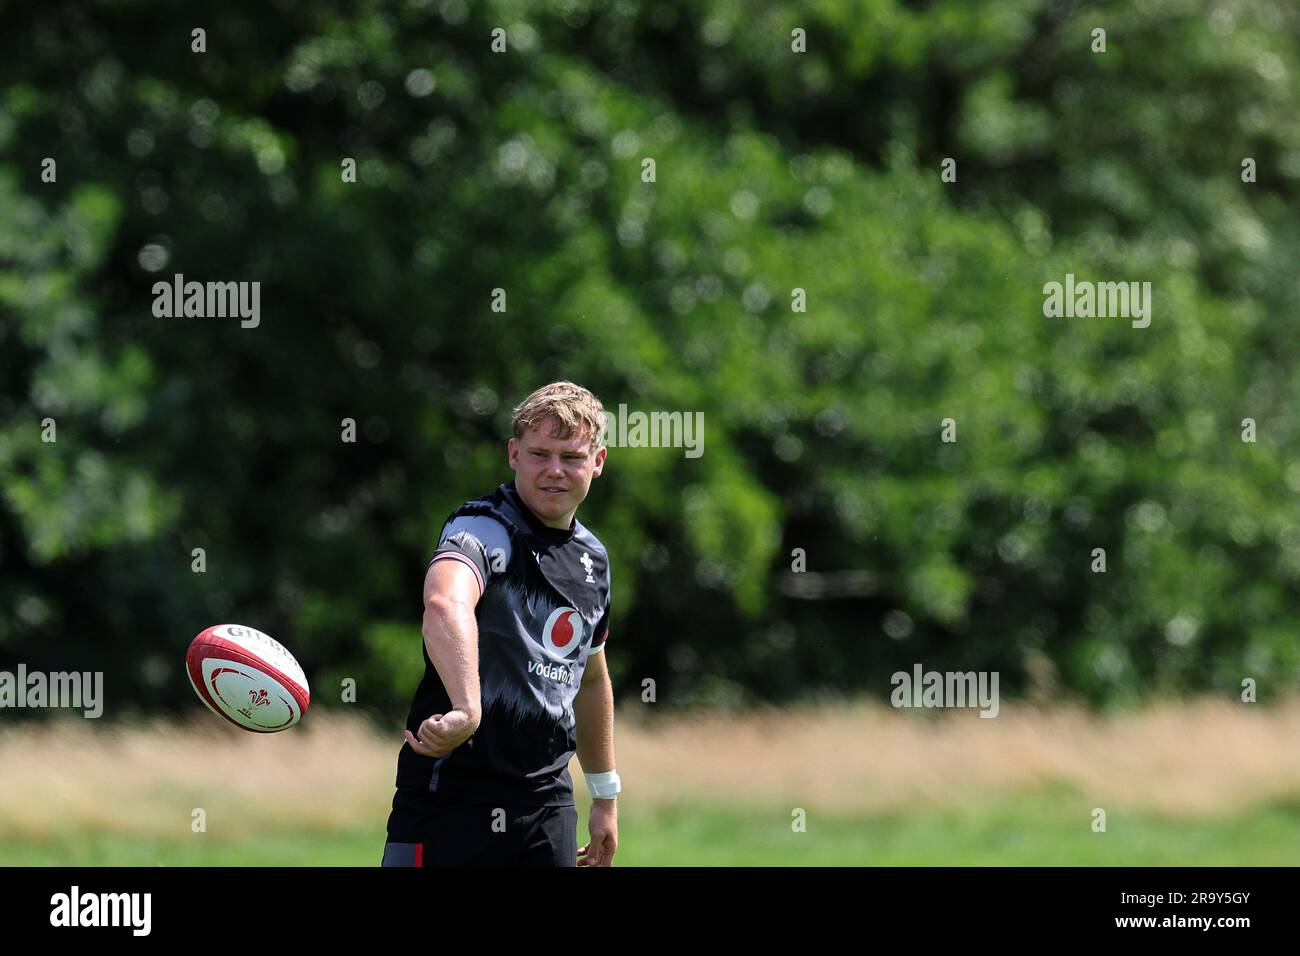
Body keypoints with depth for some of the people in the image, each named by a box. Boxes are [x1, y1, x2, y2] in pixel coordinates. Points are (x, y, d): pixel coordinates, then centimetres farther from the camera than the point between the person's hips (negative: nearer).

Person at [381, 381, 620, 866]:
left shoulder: (592, 557, 13)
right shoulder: (483, 527, -14)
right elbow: (445, 604, -38)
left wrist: (605, 797, 30)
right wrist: (468, 710, -55)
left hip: (548, 803, 7)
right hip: (451, 802, -7)